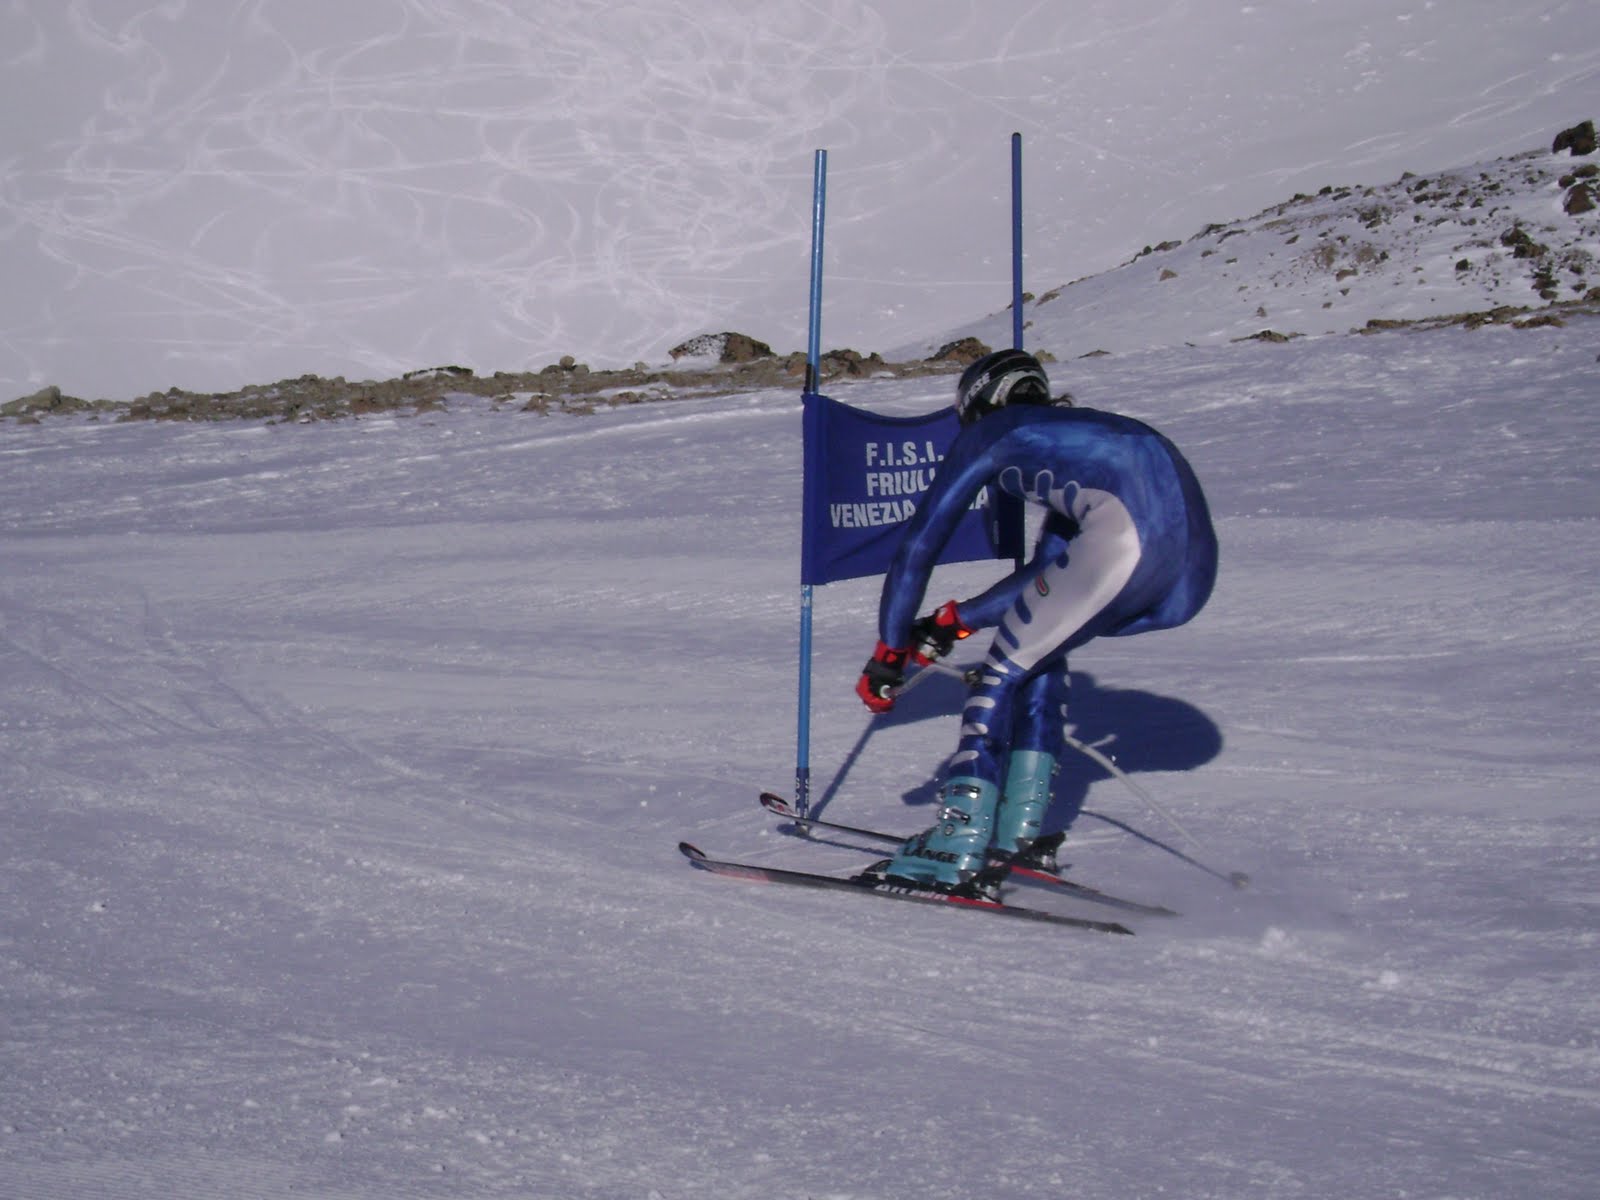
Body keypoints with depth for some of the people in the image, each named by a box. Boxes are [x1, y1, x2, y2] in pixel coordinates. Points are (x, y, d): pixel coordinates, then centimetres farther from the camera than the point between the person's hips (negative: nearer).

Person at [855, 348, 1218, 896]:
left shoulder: (991, 431, 19)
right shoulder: (1074, 435, 39)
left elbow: (920, 544, 19)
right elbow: (1047, 571, 43)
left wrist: (888, 650, 25)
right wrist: (958, 620, 45)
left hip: (1129, 536, -7)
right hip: (1194, 575, 7)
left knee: (1004, 667, 5)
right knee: (1040, 648, 25)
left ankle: (957, 847, -3)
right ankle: (1019, 828, 21)